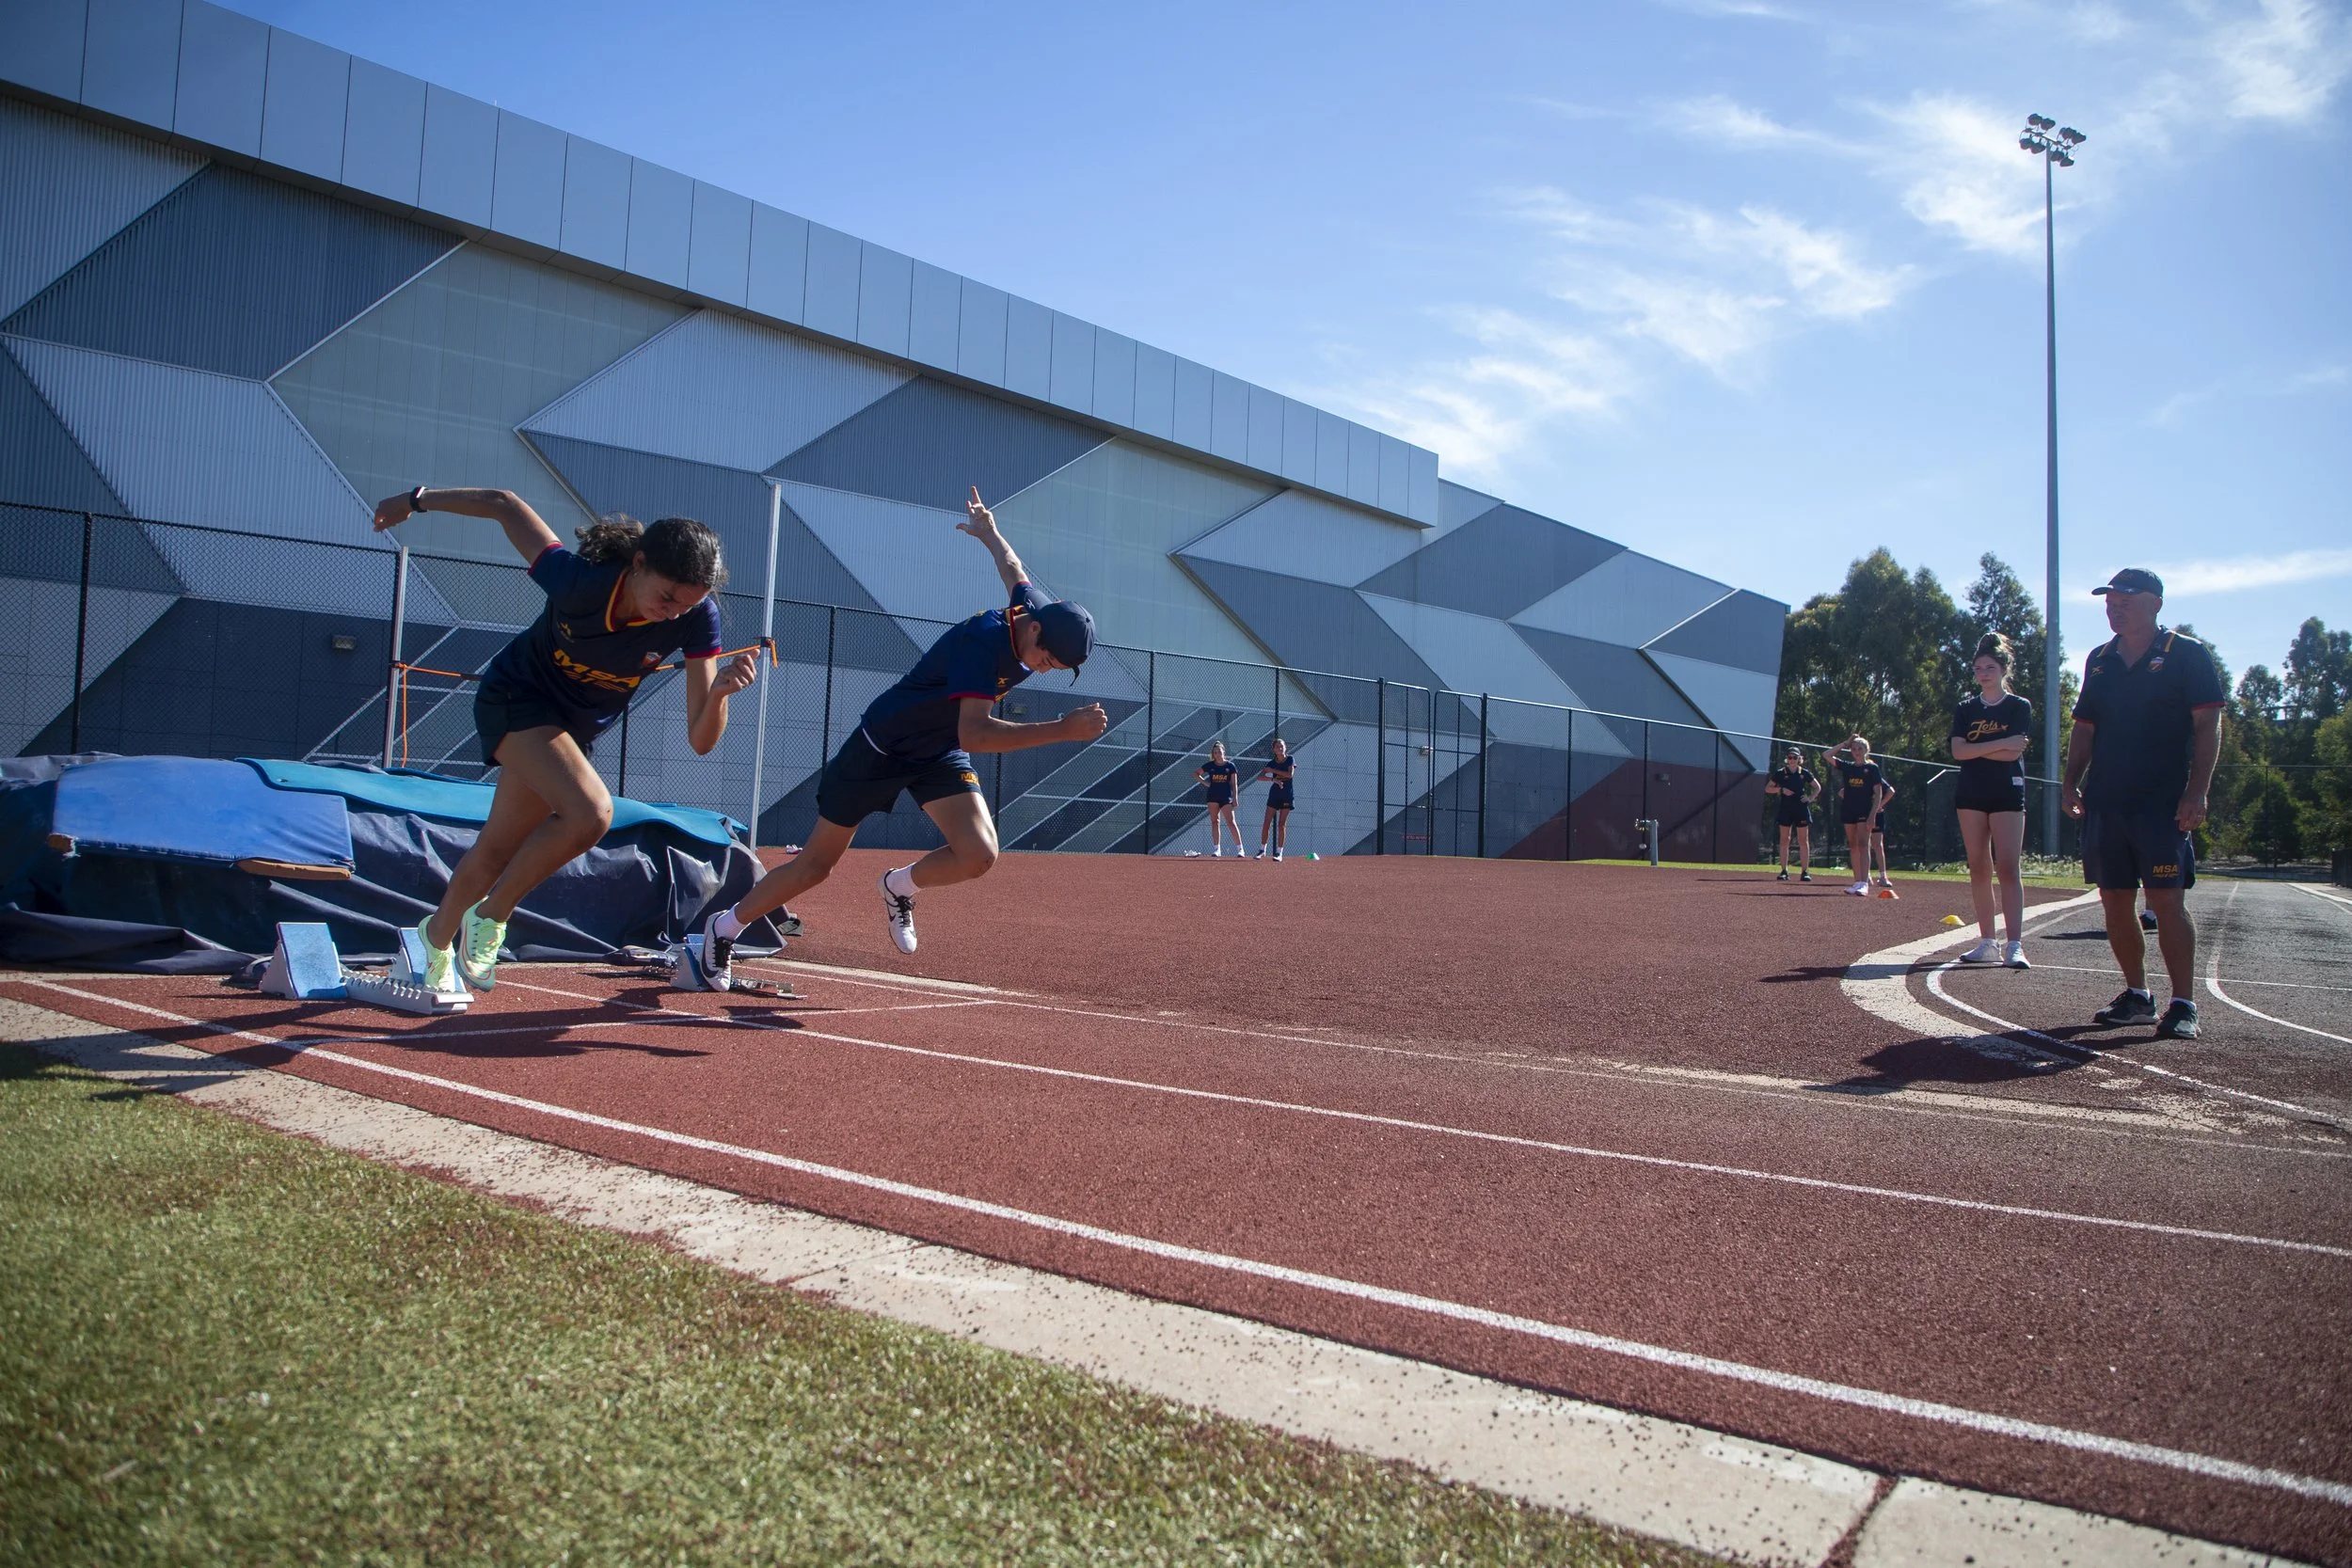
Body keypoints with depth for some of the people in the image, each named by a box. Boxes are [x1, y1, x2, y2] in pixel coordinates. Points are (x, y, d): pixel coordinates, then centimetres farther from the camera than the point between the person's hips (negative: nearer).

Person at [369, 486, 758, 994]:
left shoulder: (696, 618, -26)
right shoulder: (580, 580, -34)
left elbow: (700, 741, -26)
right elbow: (504, 504, -18)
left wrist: (720, 691, -46)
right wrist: (416, 500, -5)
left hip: (576, 728, 4)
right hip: (517, 698, -4)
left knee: (497, 850, 13)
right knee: (590, 813, -28)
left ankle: (438, 939, 41)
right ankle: (491, 915, -4)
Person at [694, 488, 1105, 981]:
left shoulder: (1037, 609, -11)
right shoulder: (984, 643, -34)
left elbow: (1013, 569, 12)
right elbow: (972, 736, -45)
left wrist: (988, 531, 34)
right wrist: (1063, 729, -50)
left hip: (939, 753, 6)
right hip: (881, 749, -6)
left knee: (978, 855, -18)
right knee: (817, 864, 6)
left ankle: (899, 887, 12)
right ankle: (725, 927, 30)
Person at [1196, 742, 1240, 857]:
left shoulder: (1230, 766, 3)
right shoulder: (1210, 765, 7)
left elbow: (1234, 784, 2)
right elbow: (1195, 773, 17)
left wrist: (1235, 799, -4)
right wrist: (1205, 782, 5)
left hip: (1226, 797, -3)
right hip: (1213, 796, 3)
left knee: (1231, 822, -11)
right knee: (1214, 822, 1)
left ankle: (1239, 848, -10)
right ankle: (1216, 850, 3)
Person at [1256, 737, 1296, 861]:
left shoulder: (1290, 759, -2)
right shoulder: (1271, 762, 2)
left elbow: (1290, 774, -17)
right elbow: (1260, 776, -9)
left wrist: (1273, 770, -15)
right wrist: (1274, 779, -24)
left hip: (1287, 796, -2)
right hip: (1274, 795, 2)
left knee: (1282, 824, -1)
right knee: (1267, 823, -2)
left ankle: (1279, 852, 4)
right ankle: (1262, 849, 9)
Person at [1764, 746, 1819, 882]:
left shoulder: (1805, 773, 6)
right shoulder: (1781, 773, 3)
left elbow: (1817, 787, 16)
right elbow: (1767, 788, 6)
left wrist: (1810, 798, 1)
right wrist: (1781, 790, -10)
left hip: (1801, 809, 0)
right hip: (1785, 809, 0)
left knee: (1803, 841, -1)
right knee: (1784, 840, 1)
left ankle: (1805, 871, 0)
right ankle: (1784, 871, 4)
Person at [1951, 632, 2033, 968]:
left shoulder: (2019, 707, 2)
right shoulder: (1965, 710, 11)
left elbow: (2014, 752, -11)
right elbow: (1958, 752, -3)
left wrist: (1975, 748, -6)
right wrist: (1999, 744, -10)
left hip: (2007, 794, -4)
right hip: (1970, 794, 4)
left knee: (2007, 868, -12)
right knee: (1979, 870, 4)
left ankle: (2015, 945, -15)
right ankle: (1987, 943, 9)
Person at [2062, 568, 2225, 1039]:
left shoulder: (2188, 654, -1)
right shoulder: (2099, 659, 15)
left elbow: (2207, 725, -6)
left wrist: (2196, 791, -15)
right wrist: (2072, 783, 8)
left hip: (2163, 803, -5)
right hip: (2104, 801, 6)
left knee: (2167, 899, -9)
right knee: (2114, 901, 7)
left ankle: (2183, 1006, -3)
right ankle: (2137, 995, 19)